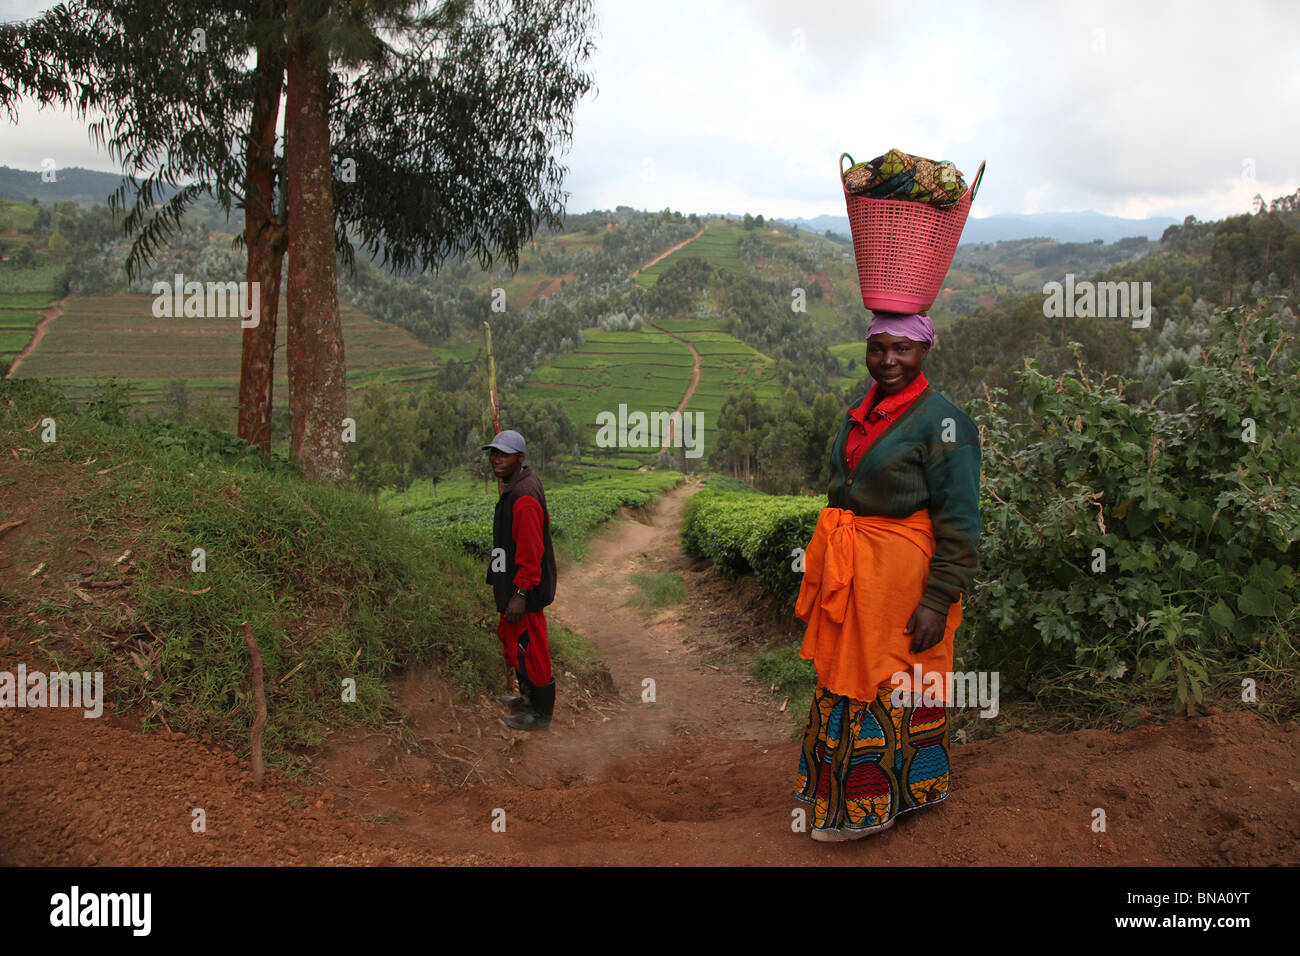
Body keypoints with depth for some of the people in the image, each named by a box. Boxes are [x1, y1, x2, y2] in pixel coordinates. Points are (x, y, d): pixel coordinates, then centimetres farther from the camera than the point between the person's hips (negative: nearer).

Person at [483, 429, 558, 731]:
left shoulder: (524, 498, -24)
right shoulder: (524, 483, 10)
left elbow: (531, 551, -27)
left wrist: (520, 593, -24)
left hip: (525, 591, -11)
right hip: (514, 584, 11)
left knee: (528, 647, -1)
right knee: (510, 637, 23)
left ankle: (541, 714, 13)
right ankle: (528, 698, 39)